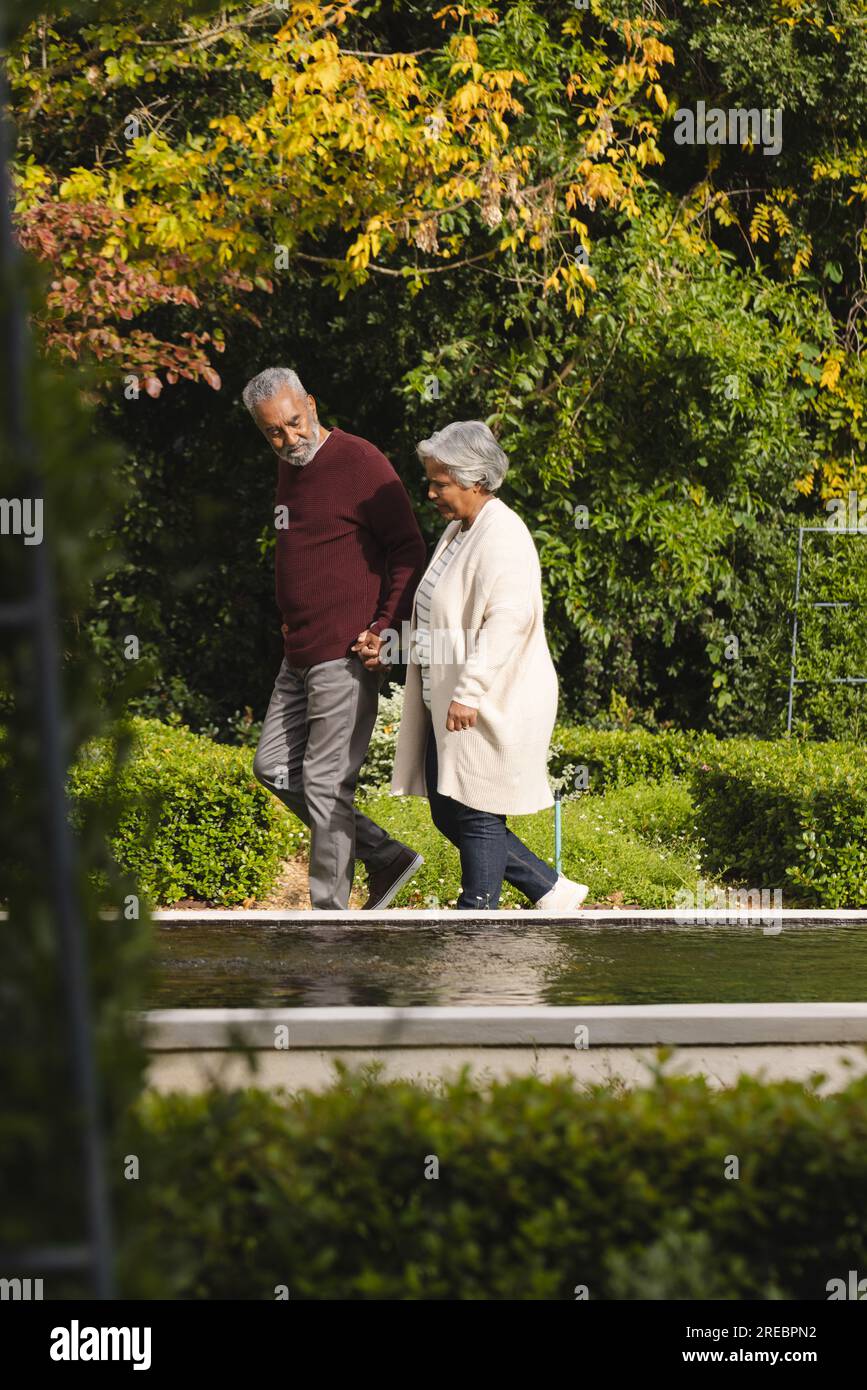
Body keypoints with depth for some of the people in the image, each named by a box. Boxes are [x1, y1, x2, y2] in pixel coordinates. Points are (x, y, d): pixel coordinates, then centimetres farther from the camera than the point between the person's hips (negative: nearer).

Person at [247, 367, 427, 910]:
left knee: (325, 782, -7)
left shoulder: (360, 462, -12)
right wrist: (296, 622, 17)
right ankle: (386, 856, 15)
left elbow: (409, 552, -13)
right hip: (300, 655, 10)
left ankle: (331, 910, 0)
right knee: (274, 767, 12)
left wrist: (386, 628, -21)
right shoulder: (290, 469, 14)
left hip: (348, 655, -10)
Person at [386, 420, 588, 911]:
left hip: (488, 707, -11)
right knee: (447, 815, 12)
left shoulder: (502, 536, -16)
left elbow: (507, 619, -26)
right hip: (449, 704, 11)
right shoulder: (458, 530, 15)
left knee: (477, 815, -4)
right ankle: (554, 891, 20)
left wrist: (468, 693, -28)